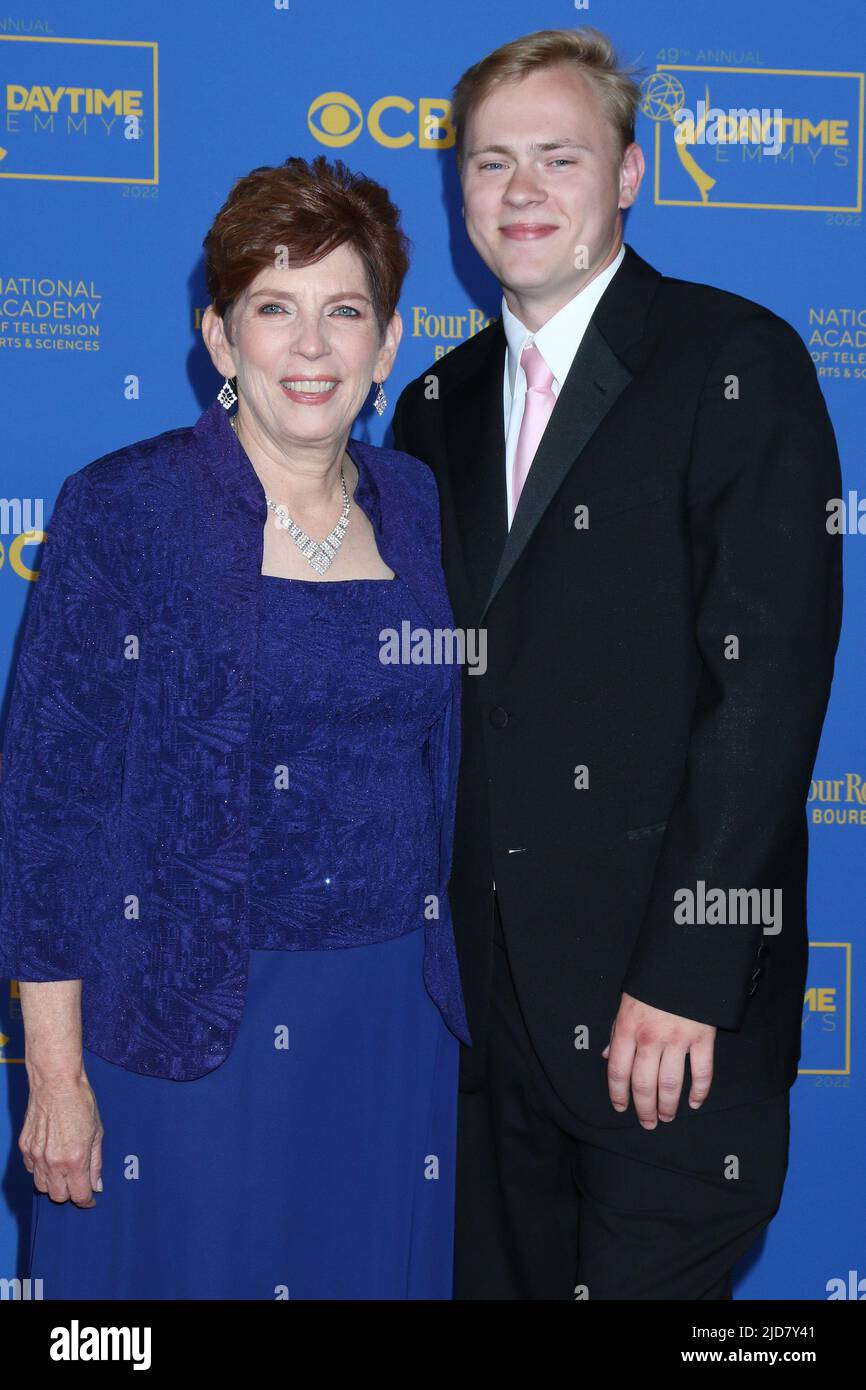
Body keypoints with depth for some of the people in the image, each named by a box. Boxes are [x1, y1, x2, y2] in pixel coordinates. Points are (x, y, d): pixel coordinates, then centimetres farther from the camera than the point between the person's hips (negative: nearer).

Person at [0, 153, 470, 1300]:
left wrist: (457, 987, 11)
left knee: (378, 1266, 15)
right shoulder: (119, 509, -8)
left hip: (393, 1017, 4)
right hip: (178, 1020, -3)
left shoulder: (423, 511, 4)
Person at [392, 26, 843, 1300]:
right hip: (490, 987, 6)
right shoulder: (438, 405, 13)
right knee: (501, 1268, 15)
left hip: (671, 997, -5)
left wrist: (687, 972, -17)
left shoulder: (738, 362, -6)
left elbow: (770, 676, -13)